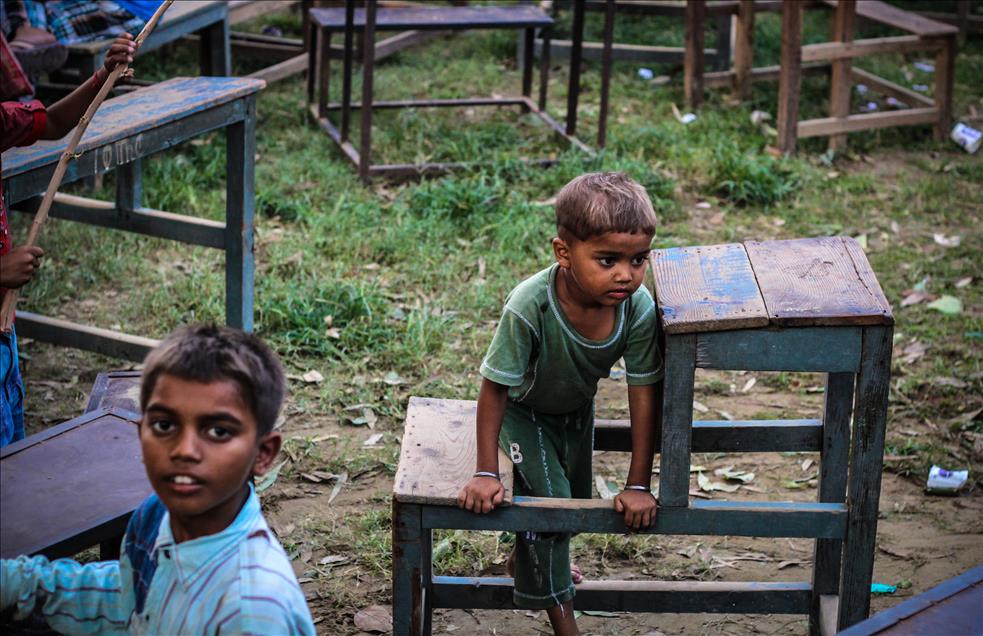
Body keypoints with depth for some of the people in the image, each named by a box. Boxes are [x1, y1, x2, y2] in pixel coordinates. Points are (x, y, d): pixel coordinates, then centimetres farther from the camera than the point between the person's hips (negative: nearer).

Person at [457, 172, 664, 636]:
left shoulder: (639, 309, -33)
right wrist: (486, 474, -27)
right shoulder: (528, 307, -42)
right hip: (524, 410, -4)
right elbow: (494, 388, -30)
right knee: (546, 496, -12)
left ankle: (525, 559, 54)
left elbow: (644, 395, -24)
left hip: (578, 407, 5)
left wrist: (638, 486, -21)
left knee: (575, 495, 21)